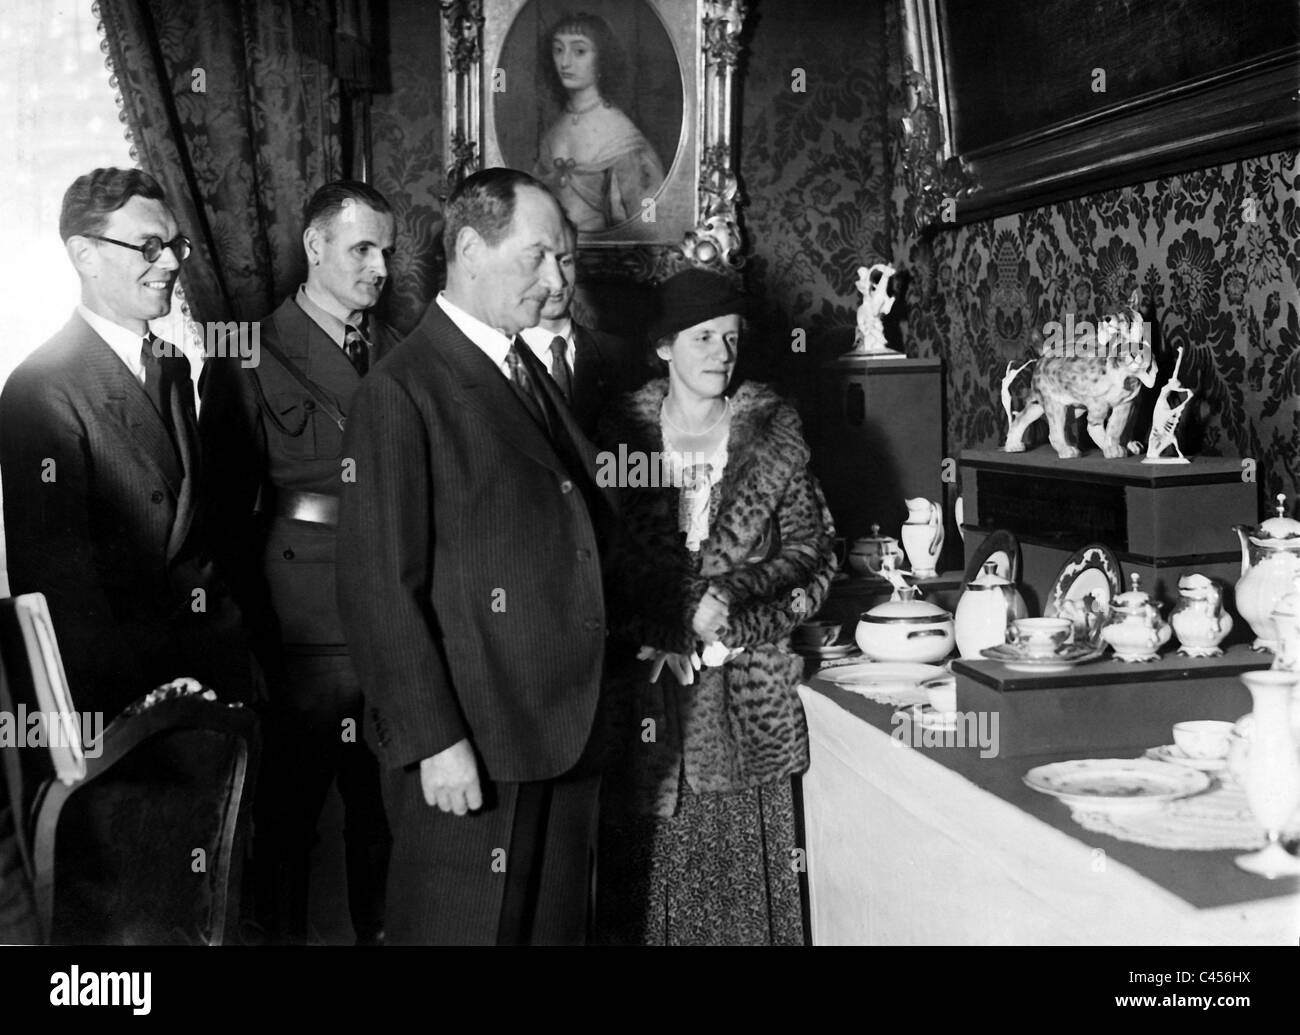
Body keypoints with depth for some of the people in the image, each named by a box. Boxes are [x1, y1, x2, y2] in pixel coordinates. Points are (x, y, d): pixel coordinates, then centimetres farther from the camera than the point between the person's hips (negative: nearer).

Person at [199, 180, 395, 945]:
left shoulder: (401, 356, 9)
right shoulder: (250, 359, -4)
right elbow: (225, 506, -4)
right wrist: (246, 624, -7)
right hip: (304, 625, -4)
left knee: (387, 802, 13)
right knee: (291, 807, 8)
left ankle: (381, 929, 30)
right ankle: (285, 932, 26)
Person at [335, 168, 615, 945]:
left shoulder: (530, 373, 14)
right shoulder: (402, 392, -12)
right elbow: (381, 587, -15)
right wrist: (432, 740, -17)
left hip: (566, 732, 8)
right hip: (470, 746, -7)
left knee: (558, 925, 16)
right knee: (464, 928, 5)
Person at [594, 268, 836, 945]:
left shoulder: (773, 438, 6)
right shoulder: (621, 435, 5)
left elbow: (814, 557, 3)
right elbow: (594, 565, 3)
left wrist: (729, 597, -11)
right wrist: (659, 636, -10)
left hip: (749, 695, 0)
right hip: (646, 692, 0)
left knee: (744, 873, 2)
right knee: (650, 872, 3)